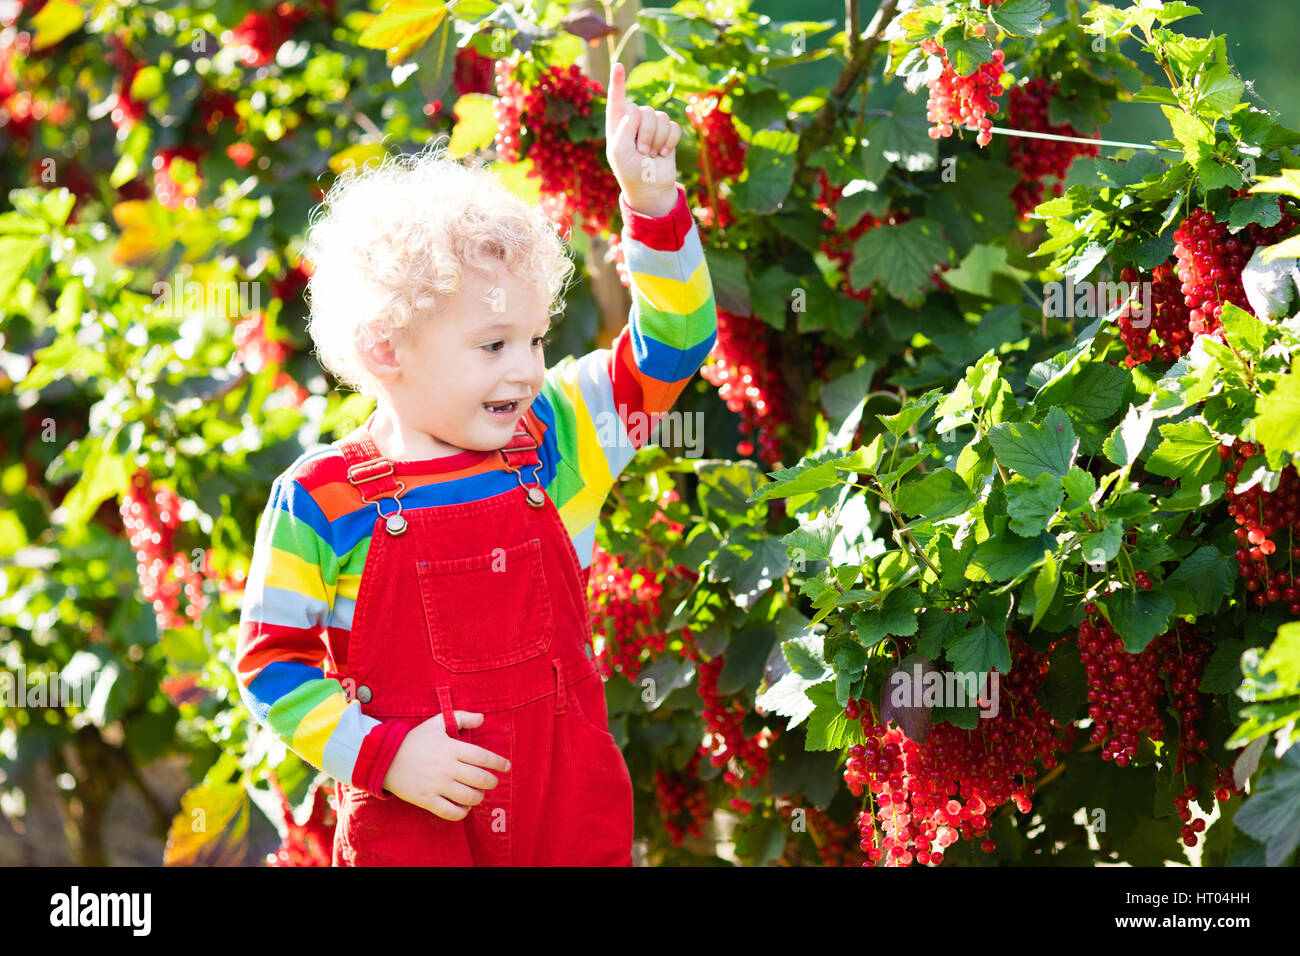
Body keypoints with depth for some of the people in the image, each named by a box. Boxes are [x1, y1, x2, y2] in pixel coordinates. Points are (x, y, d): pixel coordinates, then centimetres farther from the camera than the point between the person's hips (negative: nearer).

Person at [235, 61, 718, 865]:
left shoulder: (557, 439, 0)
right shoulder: (321, 502, -8)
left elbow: (672, 342, 3)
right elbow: (270, 661, -3)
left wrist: (651, 197, -9)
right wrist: (382, 753, -13)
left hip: (574, 809, 3)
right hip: (410, 822, -3)